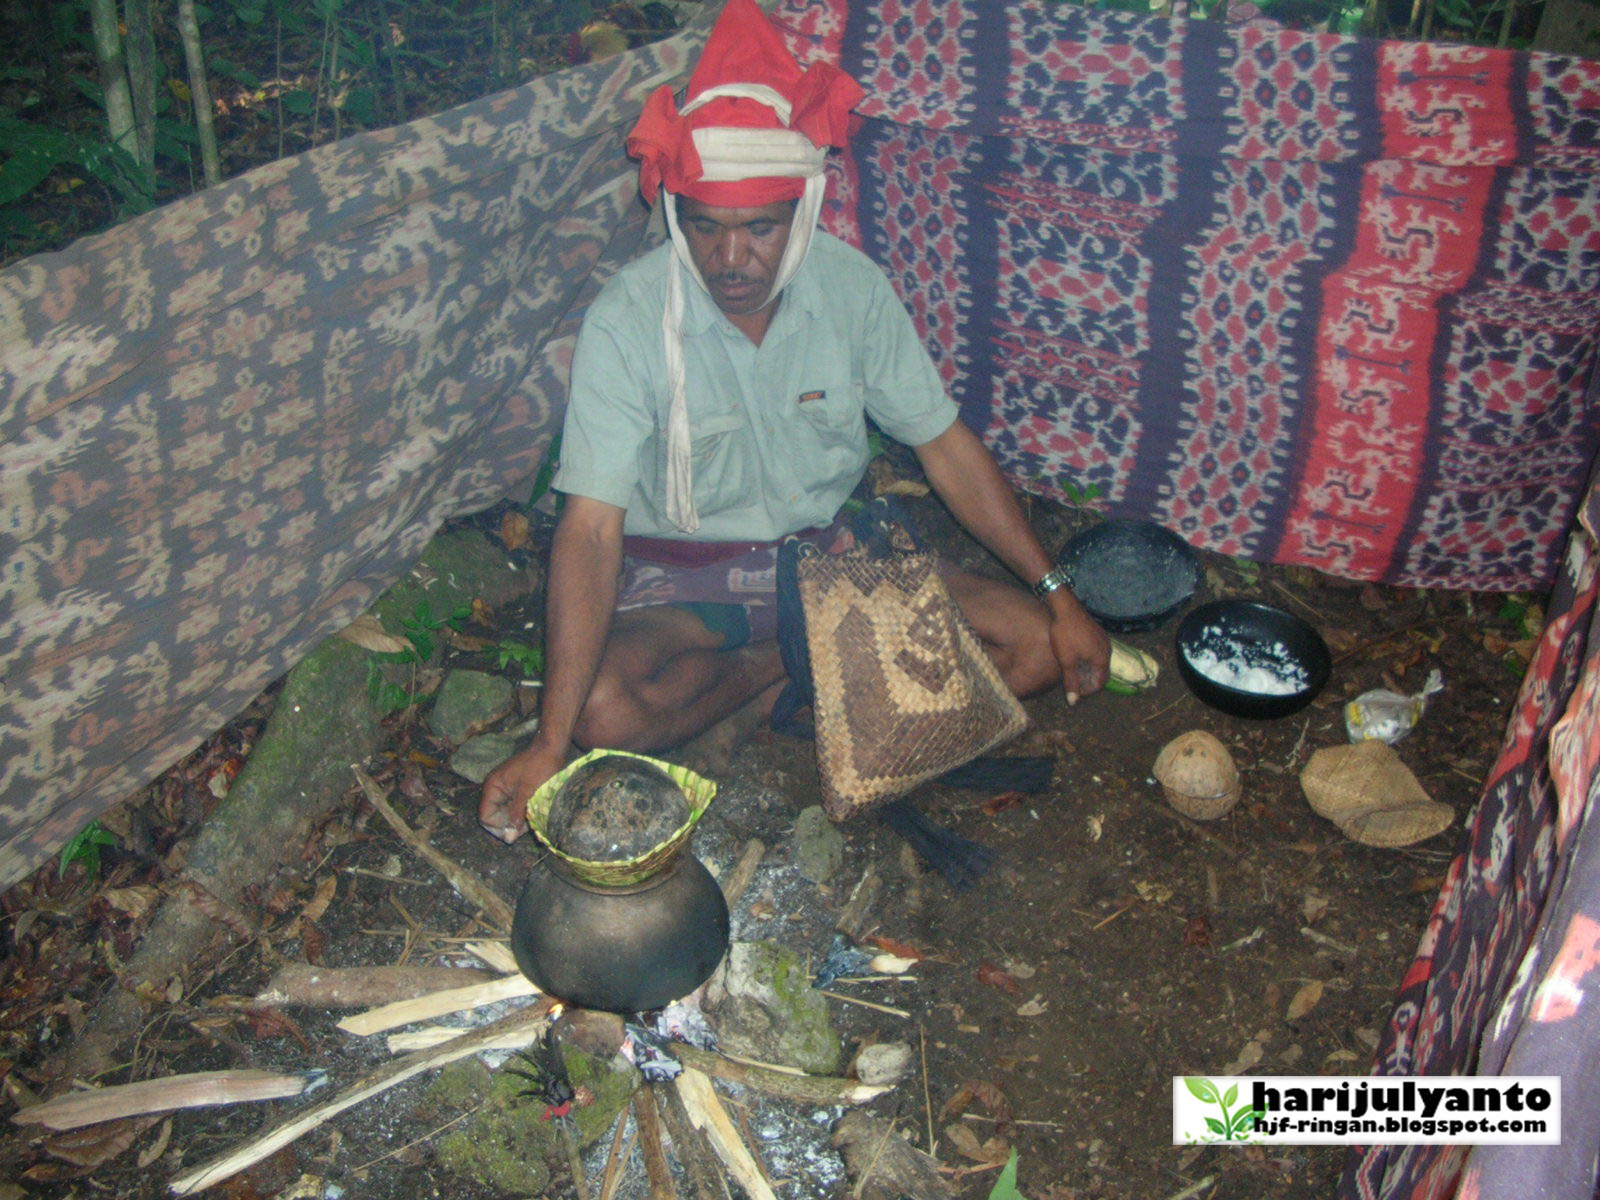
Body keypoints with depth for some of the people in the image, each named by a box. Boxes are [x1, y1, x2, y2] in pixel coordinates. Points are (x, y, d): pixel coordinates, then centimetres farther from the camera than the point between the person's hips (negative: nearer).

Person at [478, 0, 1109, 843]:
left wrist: (1057, 593, -6)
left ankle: (793, 666, -3)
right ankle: (795, 665, -5)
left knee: (1032, 648, -12)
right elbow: (592, 528, -28)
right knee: (606, 710, -34)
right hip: (681, 576, -2)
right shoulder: (627, 320, -22)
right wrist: (549, 746, -35)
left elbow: (944, 444, -2)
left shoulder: (850, 286, -11)